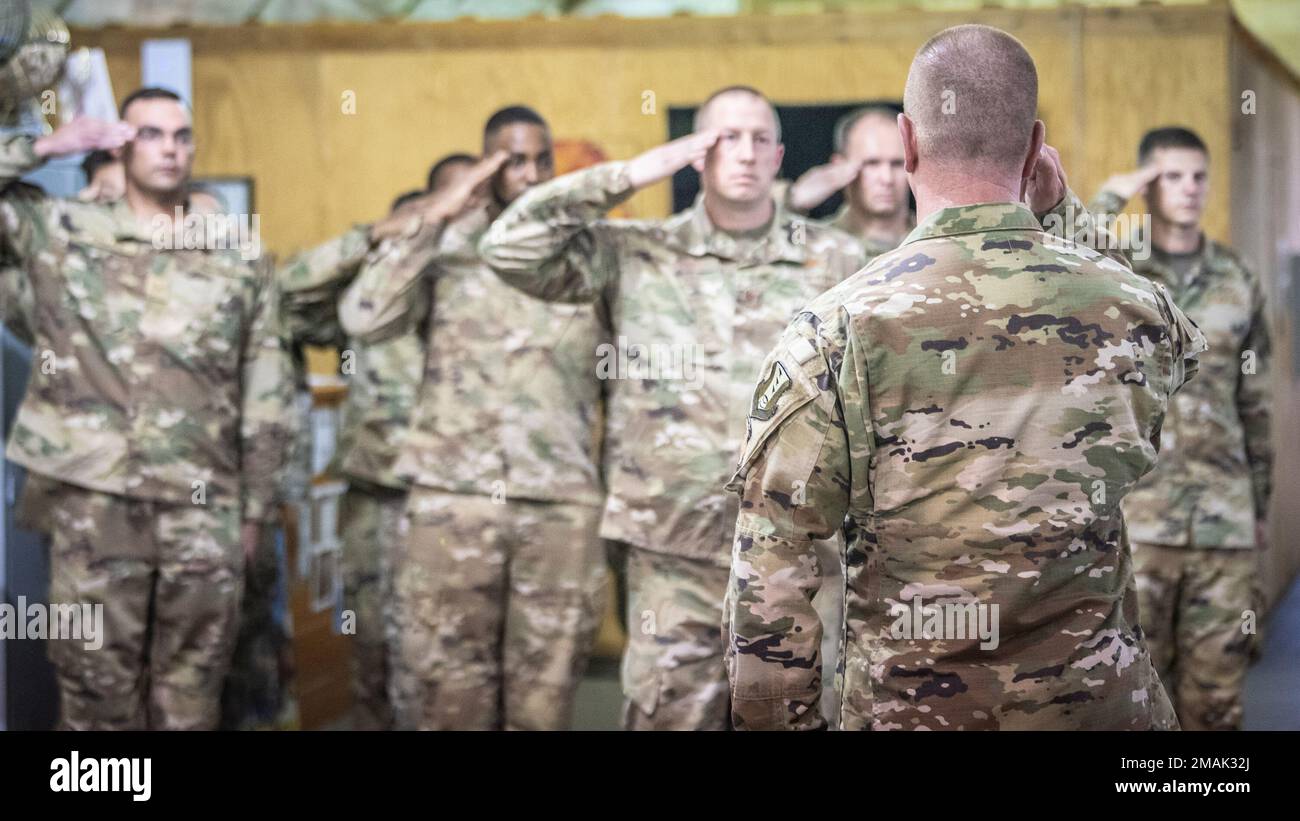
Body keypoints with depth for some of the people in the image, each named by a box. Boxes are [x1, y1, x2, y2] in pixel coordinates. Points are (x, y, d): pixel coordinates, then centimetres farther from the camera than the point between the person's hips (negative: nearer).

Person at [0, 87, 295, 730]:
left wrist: (256, 508, 8)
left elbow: (265, 396, 10)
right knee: (97, 688, 3)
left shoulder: (241, 261, 9)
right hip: (93, 503, -1)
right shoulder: (61, 233, 5)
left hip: (204, 513, 2)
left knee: (189, 696, 7)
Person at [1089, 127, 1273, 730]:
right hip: (1136, 515, -3)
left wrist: (1261, 506, 14)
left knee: (1215, 687, 5)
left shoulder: (1239, 283, 10)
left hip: (1224, 519, 3)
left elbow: (1255, 404, 15)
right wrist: (1110, 199, -16)